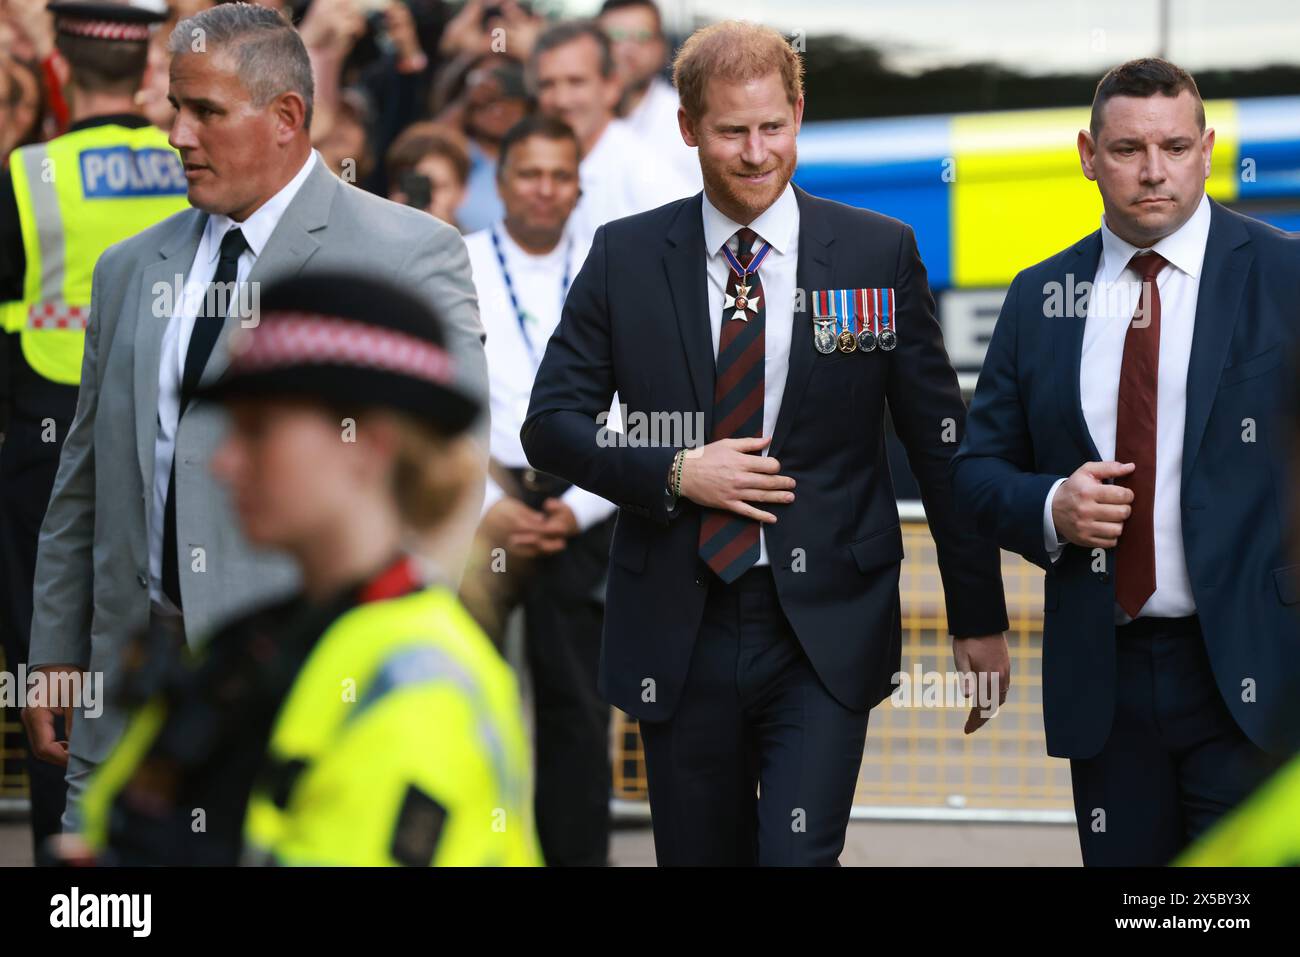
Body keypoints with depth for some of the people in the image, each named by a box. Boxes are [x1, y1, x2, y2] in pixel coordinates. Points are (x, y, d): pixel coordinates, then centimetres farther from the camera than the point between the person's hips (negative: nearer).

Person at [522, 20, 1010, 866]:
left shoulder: (879, 252, 0)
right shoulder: (626, 257, 3)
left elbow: (941, 444, 3)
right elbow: (551, 424, 3)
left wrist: (979, 619, 4)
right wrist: (675, 472, -13)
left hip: (826, 629, -2)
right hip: (680, 631, 2)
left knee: (800, 855, -15)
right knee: (699, 854, 11)